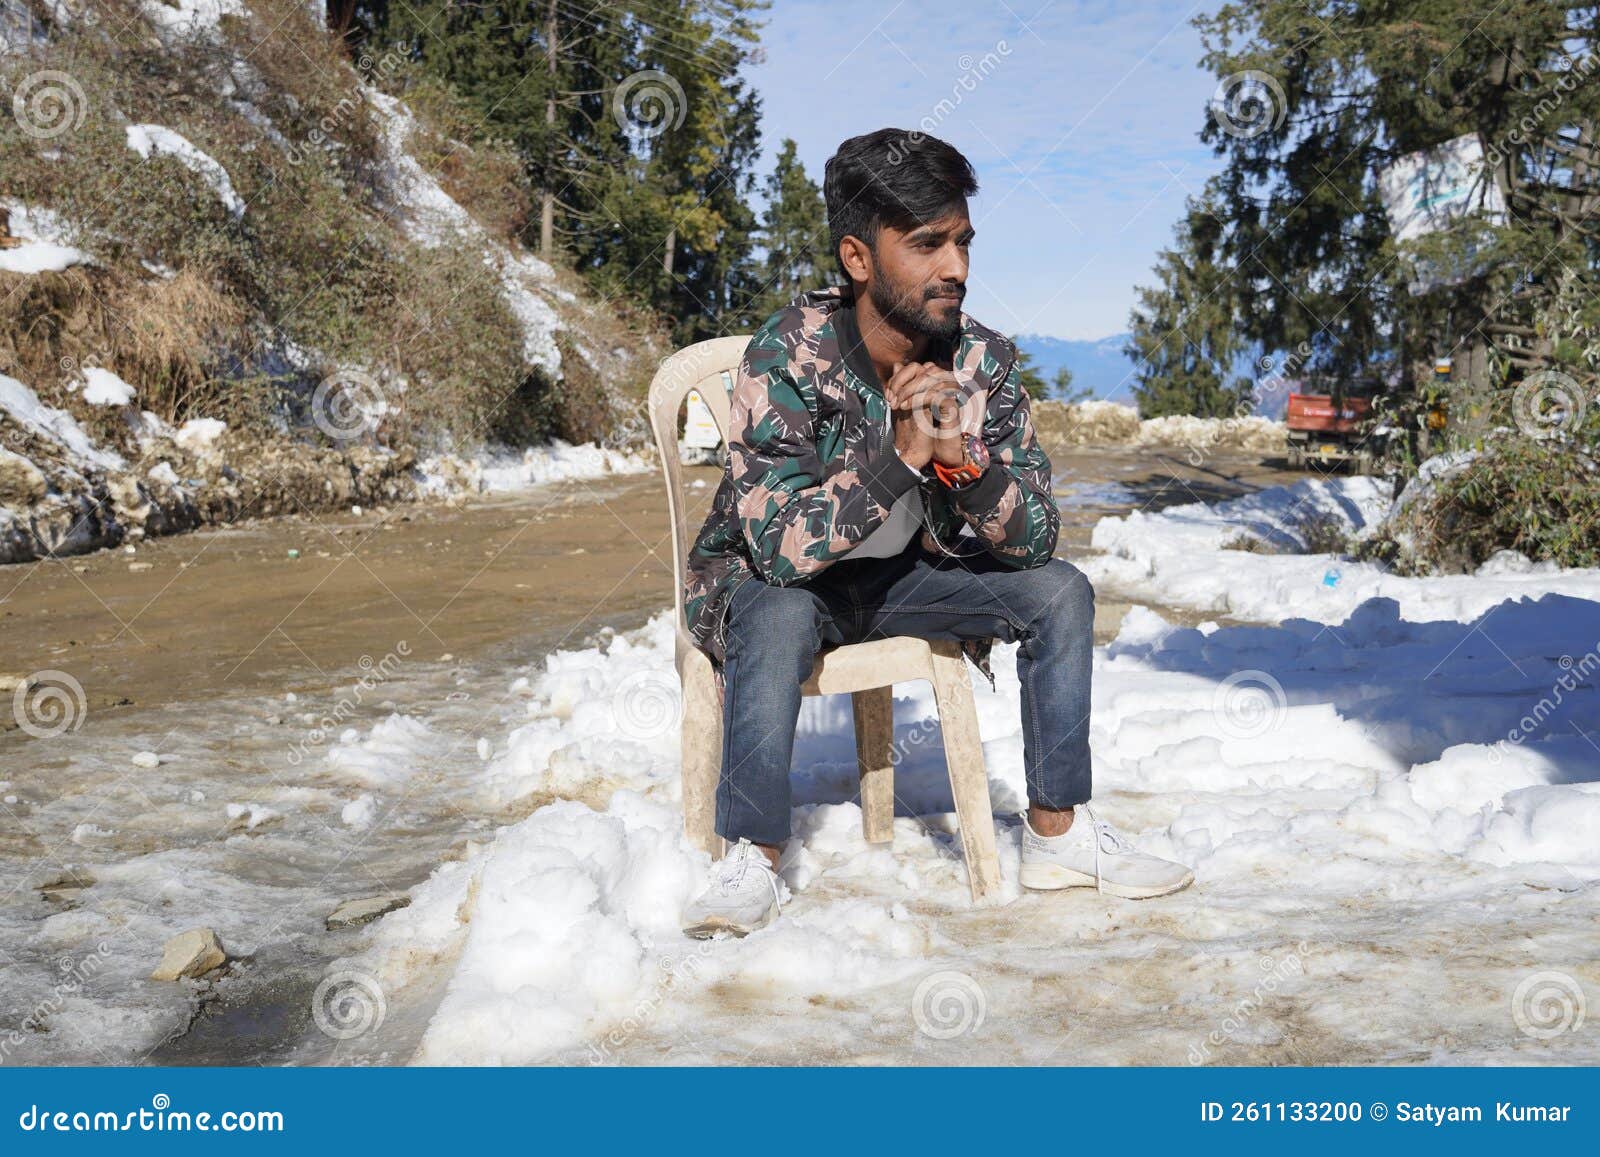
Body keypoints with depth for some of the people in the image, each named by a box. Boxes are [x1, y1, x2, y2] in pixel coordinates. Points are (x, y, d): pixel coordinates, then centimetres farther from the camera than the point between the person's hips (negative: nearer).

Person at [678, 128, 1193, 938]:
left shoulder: (984, 362, -13)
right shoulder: (788, 353, -25)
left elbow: (1036, 539, -14)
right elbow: (781, 545, -32)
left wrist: (964, 461, -33)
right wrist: (901, 453, -41)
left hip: (906, 574, 5)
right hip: (776, 578, -4)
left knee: (1061, 590, -11)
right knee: (779, 617, -36)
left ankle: (1056, 832, -2)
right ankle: (751, 861, -23)